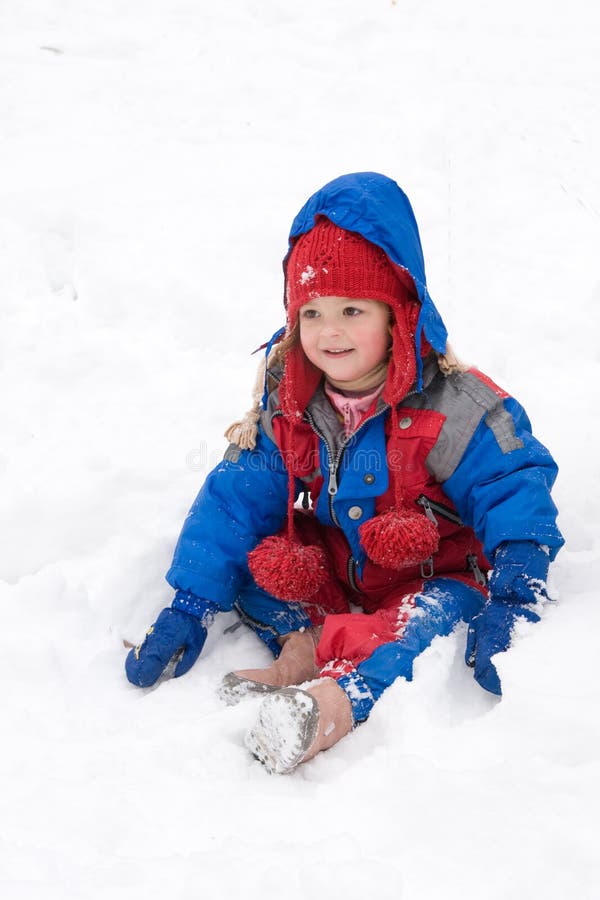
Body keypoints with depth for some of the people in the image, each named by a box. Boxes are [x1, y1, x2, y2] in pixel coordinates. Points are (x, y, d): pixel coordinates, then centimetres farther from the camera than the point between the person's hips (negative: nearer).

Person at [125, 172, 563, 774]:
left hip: (430, 578, -5)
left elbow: (515, 489, -22)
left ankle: (344, 697, -57)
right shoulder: (285, 405, -7)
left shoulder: (449, 407, -20)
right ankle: (302, 646, -27)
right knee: (256, 560, -11)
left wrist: (512, 600, -36)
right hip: (327, 577, 6)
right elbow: (236, 497, -5)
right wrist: (188, 606, -12)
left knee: (451, 610, -36)